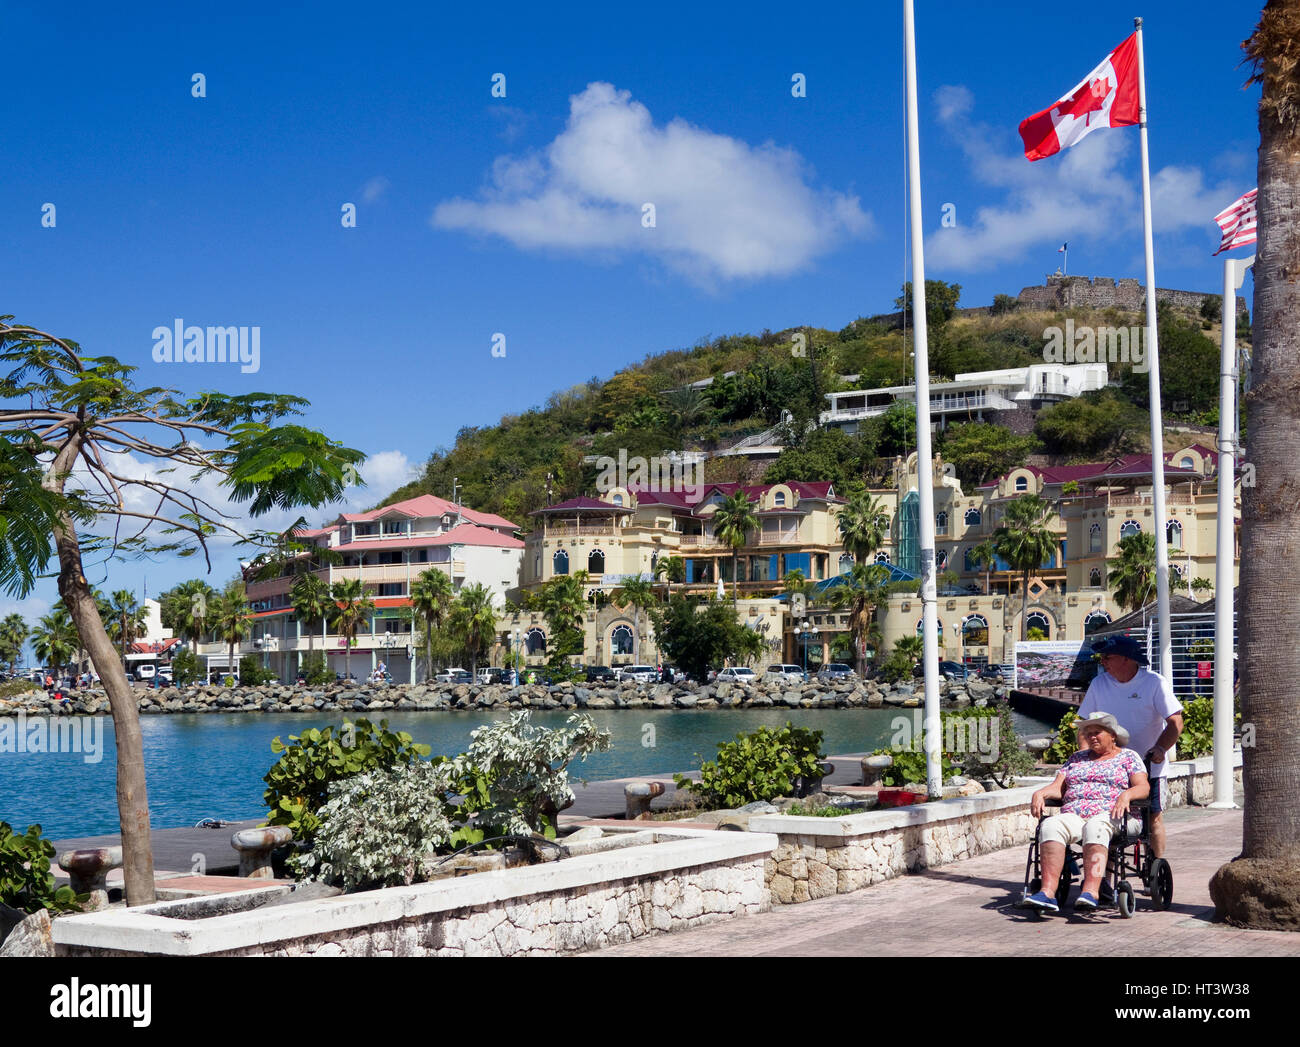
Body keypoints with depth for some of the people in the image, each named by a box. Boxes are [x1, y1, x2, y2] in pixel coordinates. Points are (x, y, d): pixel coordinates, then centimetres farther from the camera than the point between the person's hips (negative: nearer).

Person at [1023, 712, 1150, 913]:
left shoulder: (1128, 757, 16)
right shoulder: (1077, 758, 28)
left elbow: (1144, 787, 2)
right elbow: (1058, 788, 19)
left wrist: (1126, 795, -19)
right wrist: (1040, 793, -3)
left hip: (1108, 815, -3)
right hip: (1072, 815, 3)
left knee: (1095, 827, -40)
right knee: (1050, 826, -31)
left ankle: (1090, 892, -53)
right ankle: (1048, 891, -44)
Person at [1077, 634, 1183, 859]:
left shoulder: (1155, 683, -6)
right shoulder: (1099, 684, 5)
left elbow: (1176, 723, -9)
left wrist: (1159, 749, -24)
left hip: (1150, 767, -2)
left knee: (1153, 817, 1)